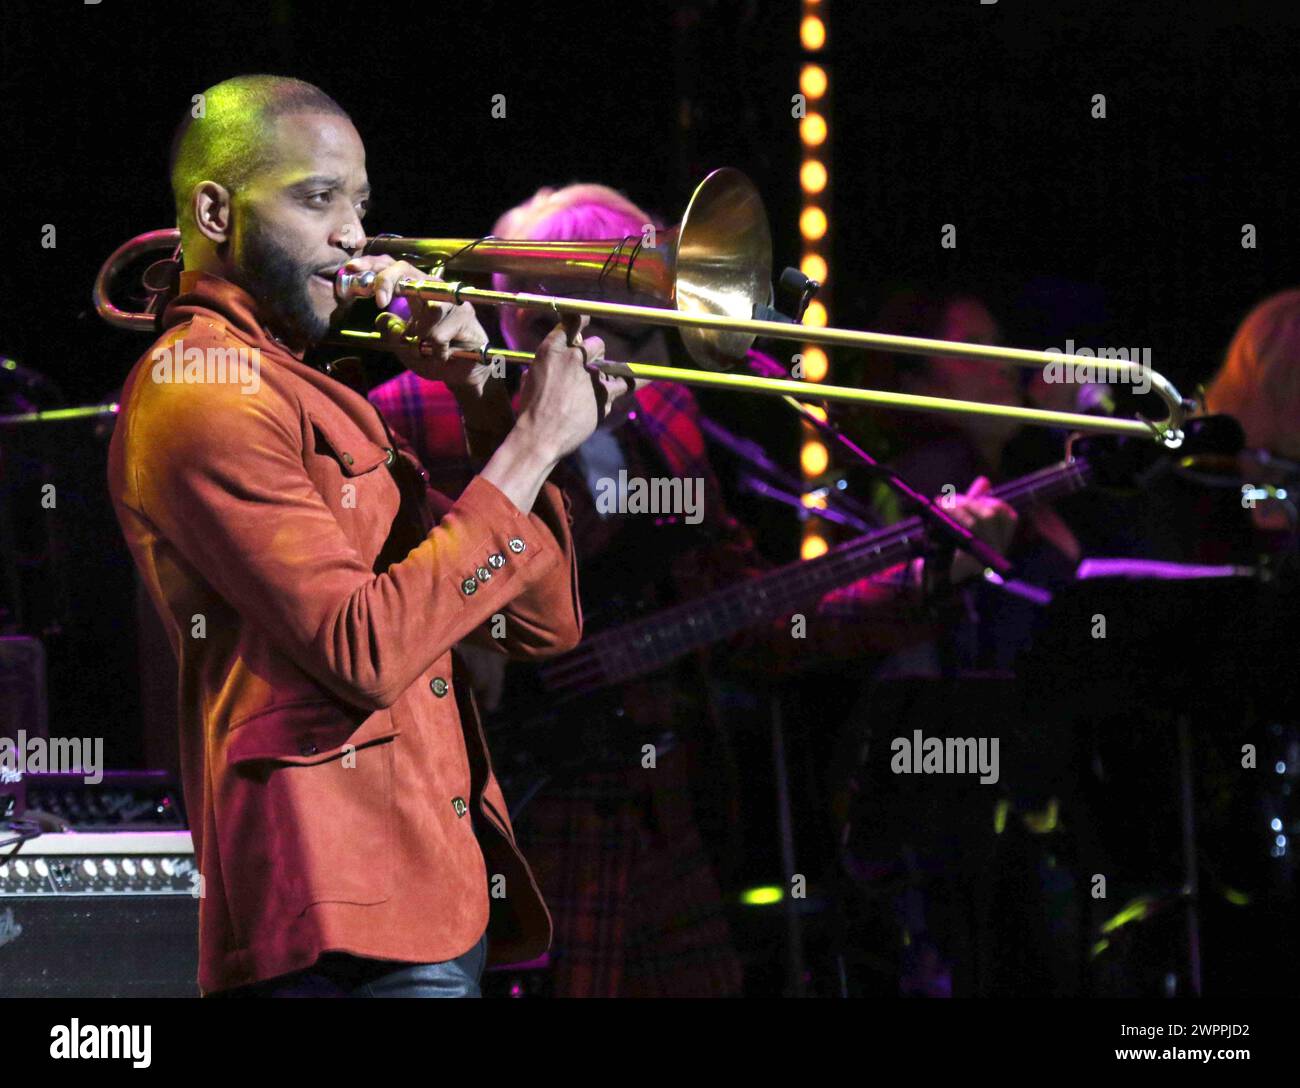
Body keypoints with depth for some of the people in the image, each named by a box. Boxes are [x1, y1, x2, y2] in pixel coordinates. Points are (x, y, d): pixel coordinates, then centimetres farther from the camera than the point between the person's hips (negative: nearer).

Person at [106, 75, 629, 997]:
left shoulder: (312, 396, 22)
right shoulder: (203, 388, -7)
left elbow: (542, 623, 18)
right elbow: (366, 651, -18)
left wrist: (485, 405, 7)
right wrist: (532, 446, -12)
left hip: (441, 906, 9)